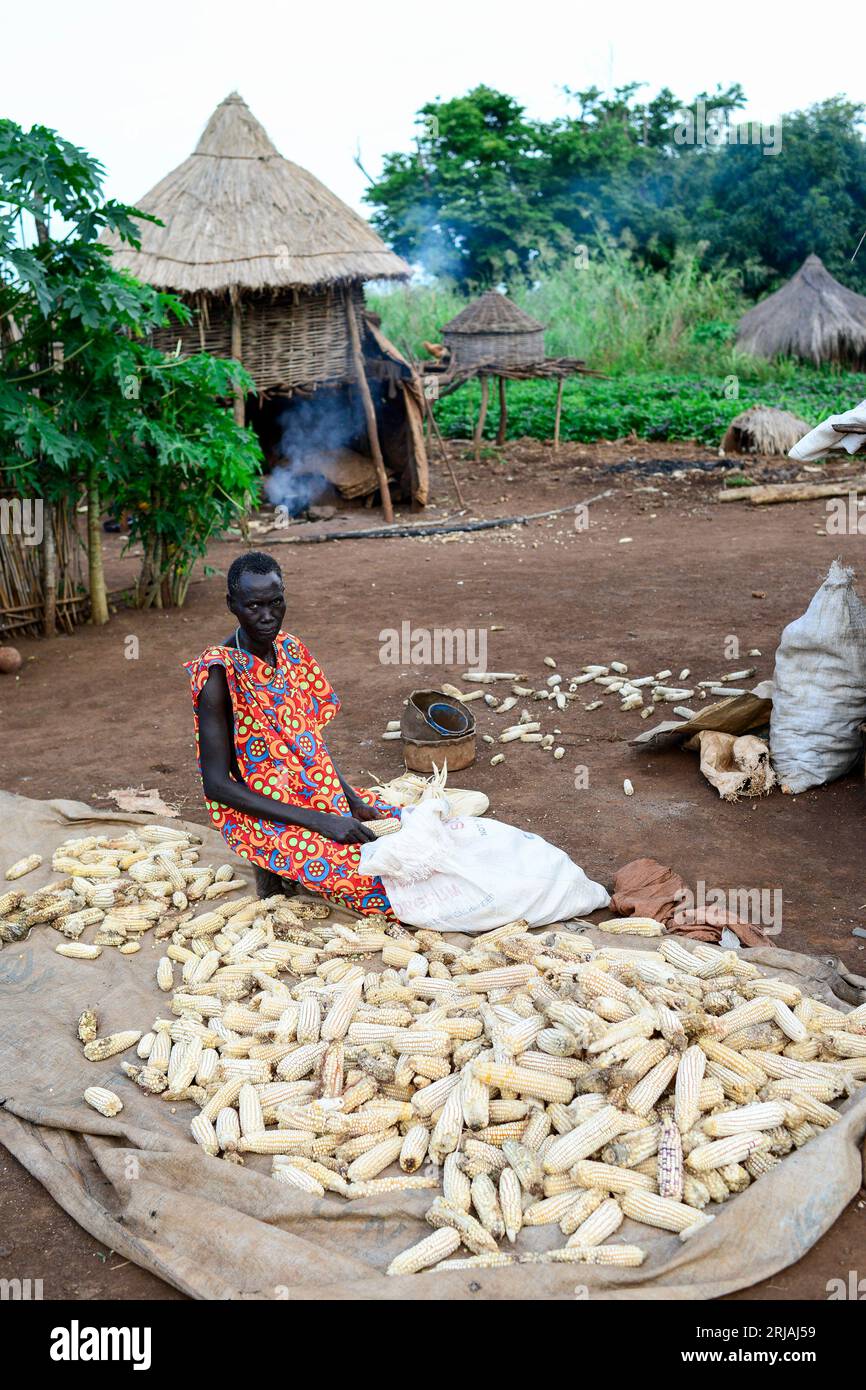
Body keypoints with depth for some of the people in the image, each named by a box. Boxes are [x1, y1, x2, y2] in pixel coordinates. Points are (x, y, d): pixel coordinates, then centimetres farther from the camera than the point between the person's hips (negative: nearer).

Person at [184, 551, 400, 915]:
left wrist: (353, 799, -3)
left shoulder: (290, 650, 4)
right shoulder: (219, 673, -18)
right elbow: (217, 784, -20)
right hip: (262, 815, -8)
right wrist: (318, 820, -24)